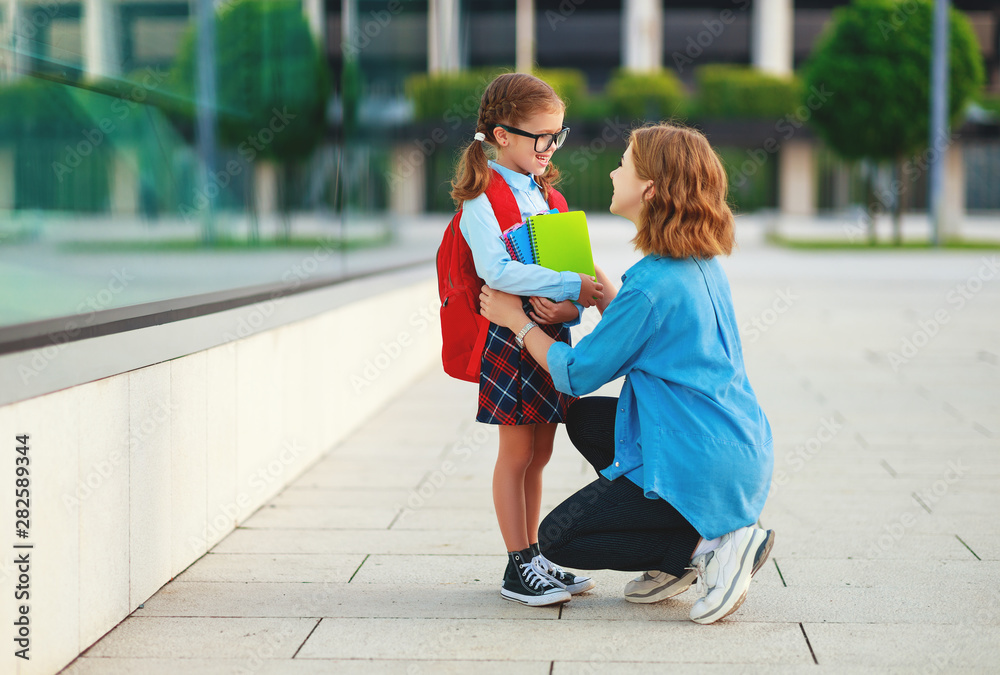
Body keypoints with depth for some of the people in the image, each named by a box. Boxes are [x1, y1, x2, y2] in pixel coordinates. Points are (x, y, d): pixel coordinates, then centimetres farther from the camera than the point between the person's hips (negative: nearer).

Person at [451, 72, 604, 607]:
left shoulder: (544, 194, 15)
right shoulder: (483, 196, -11)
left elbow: (565, 259, 9)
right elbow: (495, 269, -25)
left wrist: (569, 305, -13)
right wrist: (571, 286, -27)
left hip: (549, 335, 7)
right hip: (509, 336, -7)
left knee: (539, 452, 12)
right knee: (517, 452, -2)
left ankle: (533, 558, 21)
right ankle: (518, 568, 5)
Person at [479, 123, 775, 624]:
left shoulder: (652, 283, -21)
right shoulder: (704, 266, 6)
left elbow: (577, 374, -10)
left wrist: (516, 319, 2)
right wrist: (595, 279, 18)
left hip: (702, 467, -9)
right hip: (742, 449, 9)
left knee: (558, 539, 4)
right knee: (584, 418, 27)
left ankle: (706, 547, -7)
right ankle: (675, 561, 15)